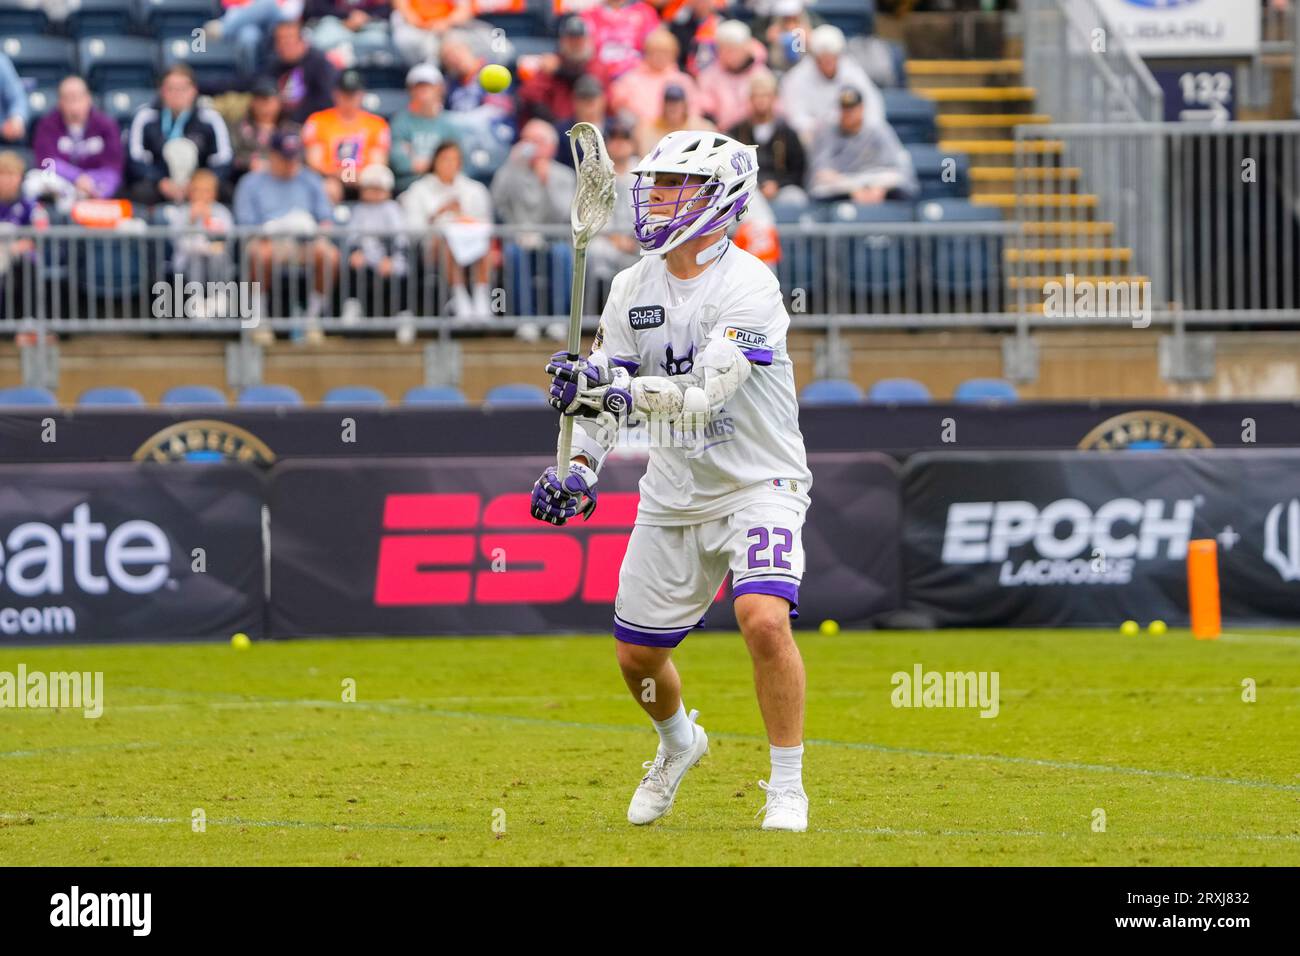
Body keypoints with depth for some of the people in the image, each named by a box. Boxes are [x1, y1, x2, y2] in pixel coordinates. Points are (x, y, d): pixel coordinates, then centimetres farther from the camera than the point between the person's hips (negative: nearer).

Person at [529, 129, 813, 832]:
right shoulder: (634, 287, 2)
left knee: (765, 620, -27)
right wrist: (580, 467, -5)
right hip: (673, 494, 6)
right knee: (636, 653, 10)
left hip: (758, 485, -6)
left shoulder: (748, 287, -19)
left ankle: (787, 787, -13)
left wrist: (616, 390, -40)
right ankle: (678, 743, 43)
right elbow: (598, 390, 10)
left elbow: (704, 396, -30)